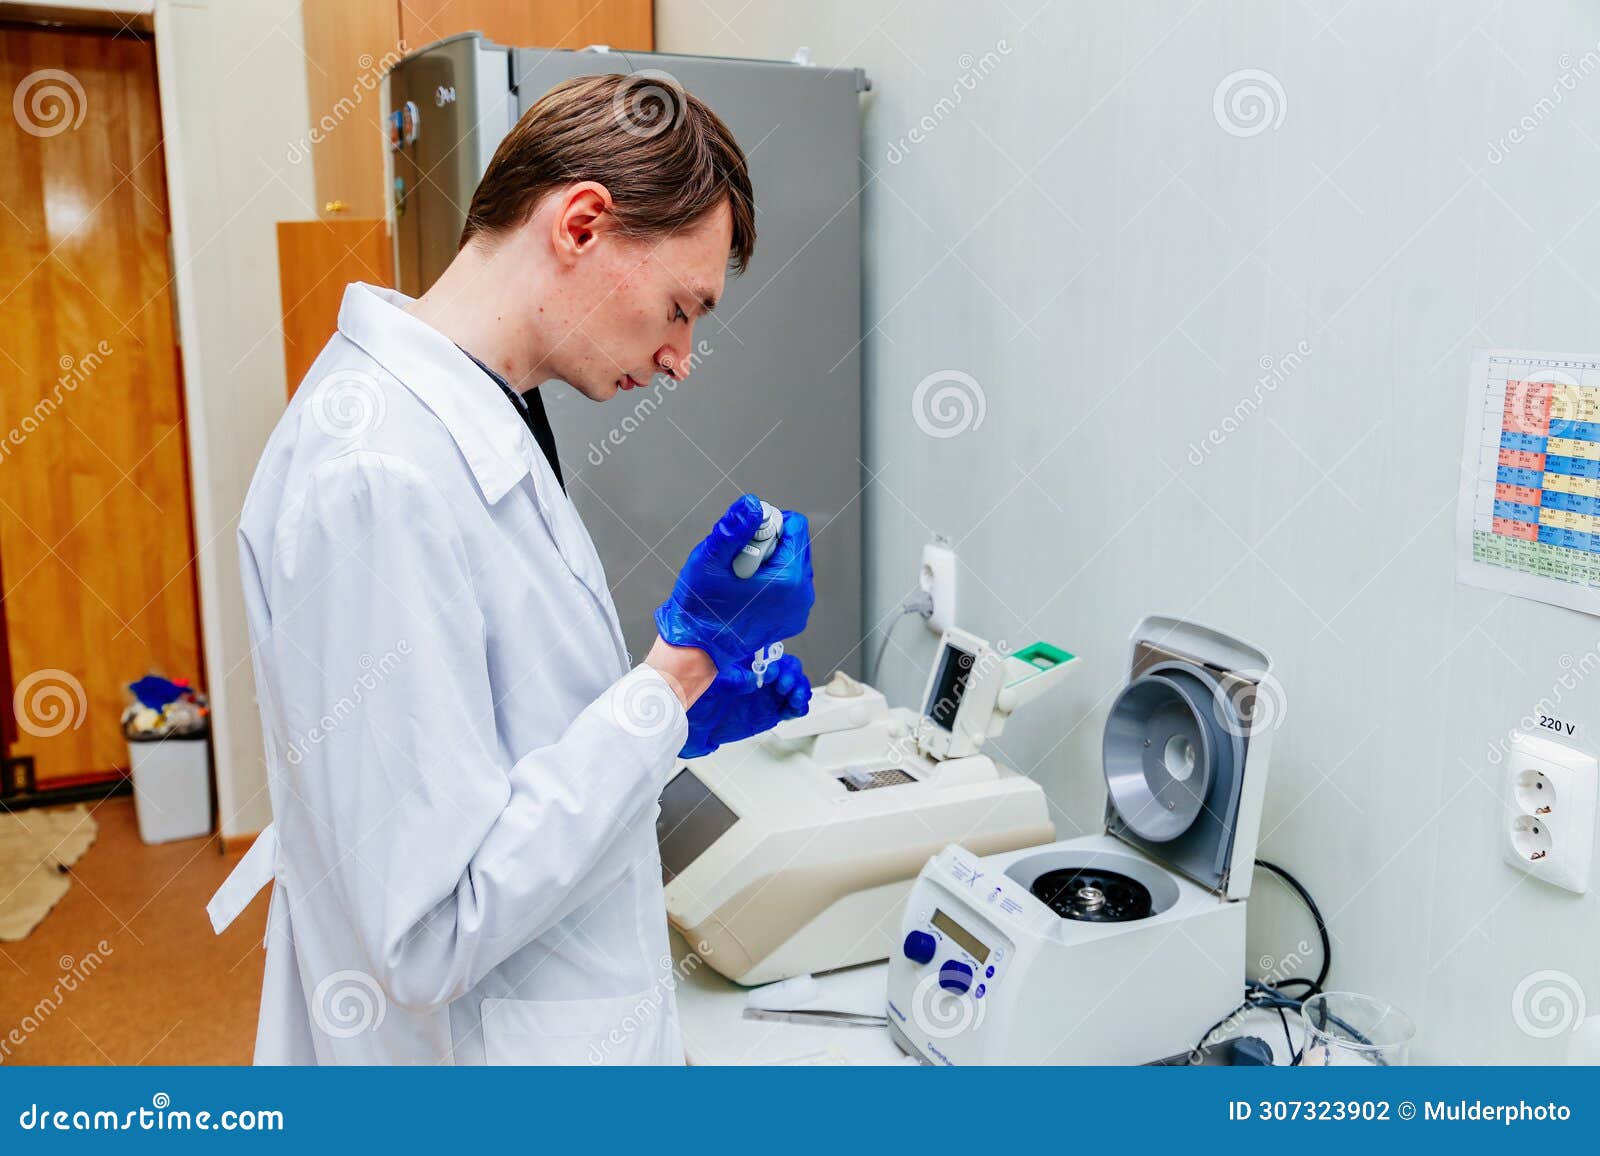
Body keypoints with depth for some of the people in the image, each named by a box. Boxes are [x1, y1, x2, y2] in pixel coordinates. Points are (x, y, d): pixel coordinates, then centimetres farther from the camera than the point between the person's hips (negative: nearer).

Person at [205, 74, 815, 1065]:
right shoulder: (378, 473, -27)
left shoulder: (481, 424, 2)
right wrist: (679, 669, -24)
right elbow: (431, 934, -25)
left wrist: (682, 709, 1)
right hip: (465, 1040, -9)